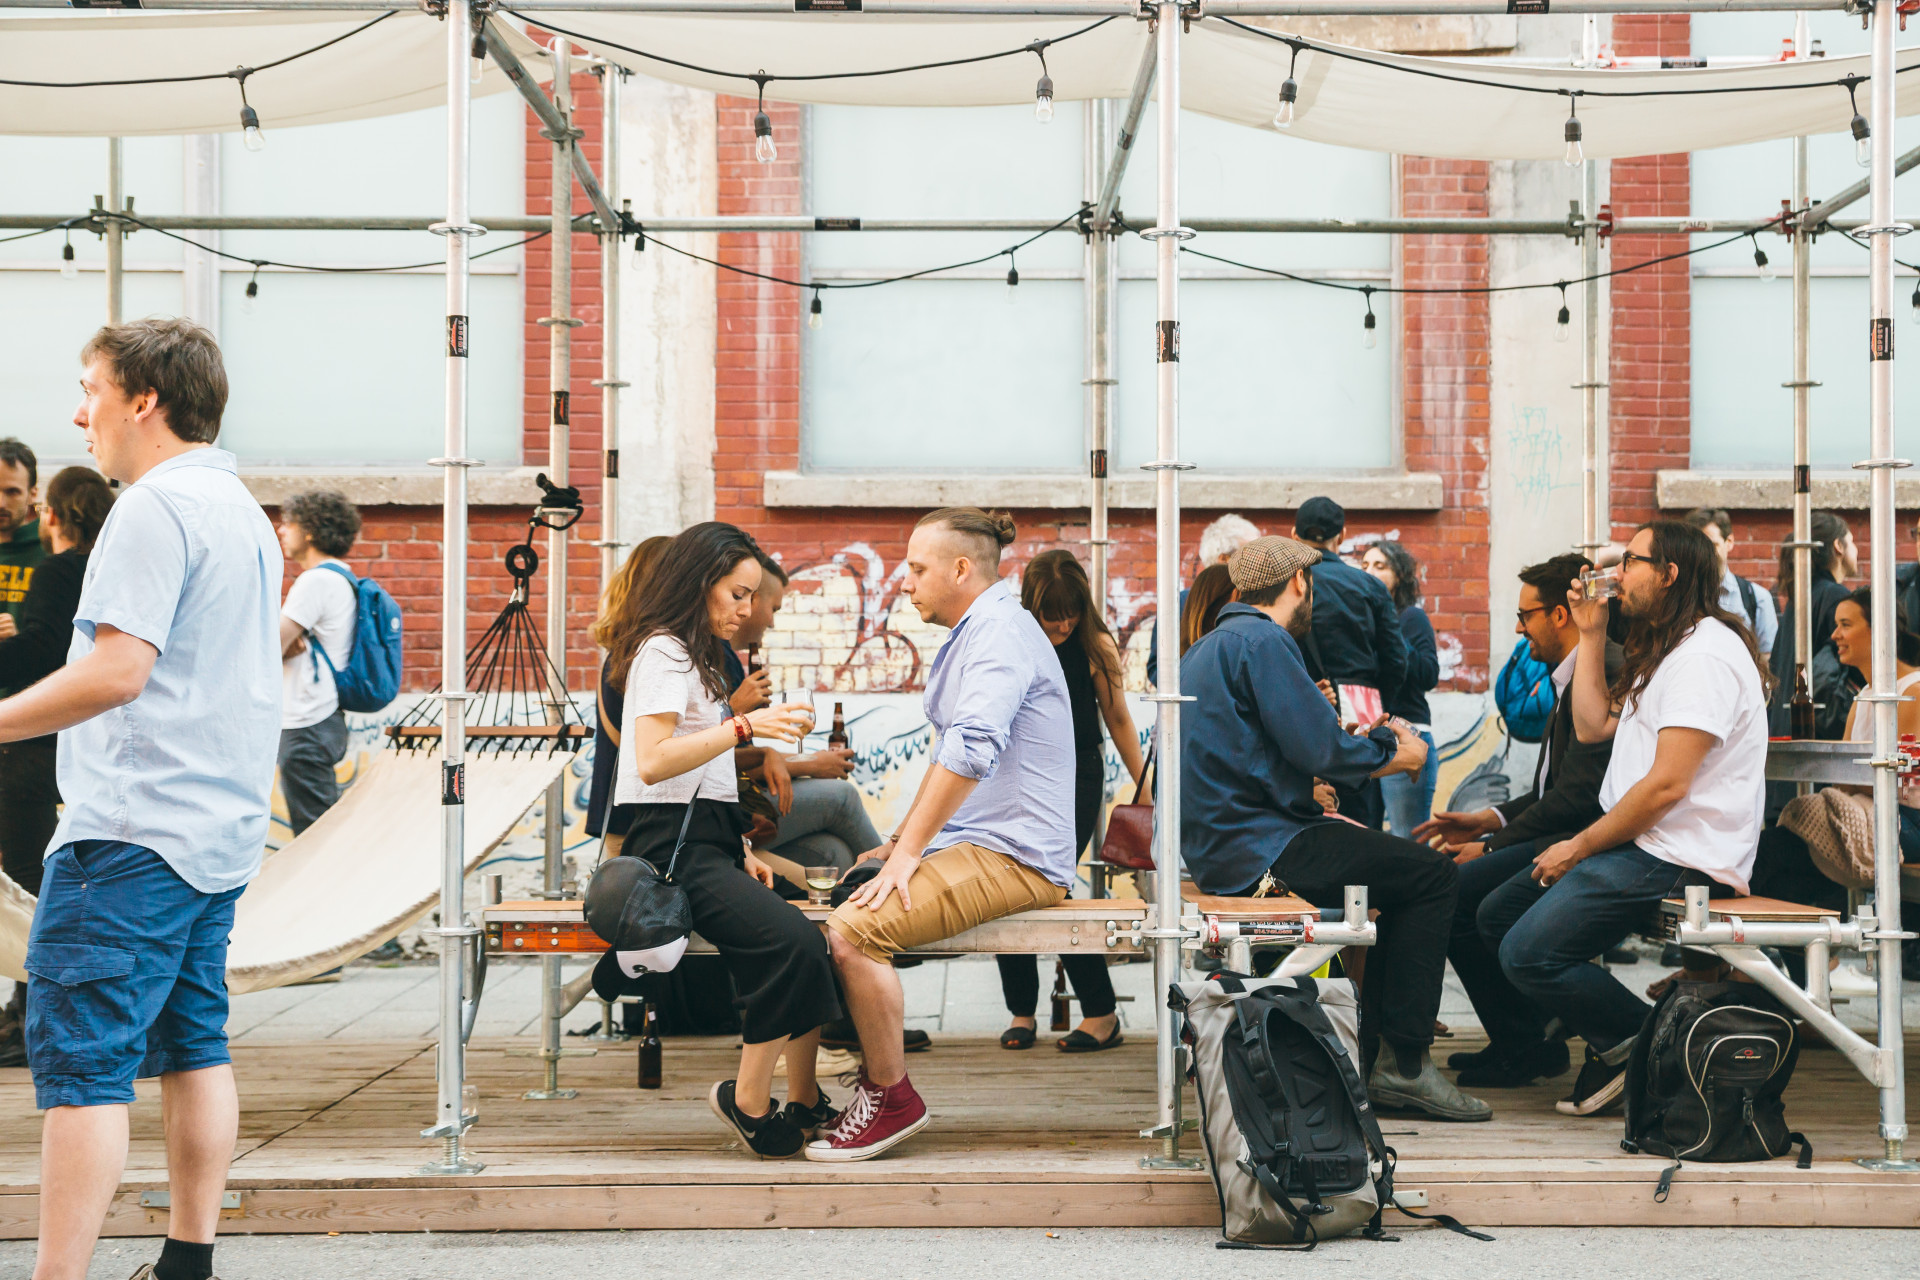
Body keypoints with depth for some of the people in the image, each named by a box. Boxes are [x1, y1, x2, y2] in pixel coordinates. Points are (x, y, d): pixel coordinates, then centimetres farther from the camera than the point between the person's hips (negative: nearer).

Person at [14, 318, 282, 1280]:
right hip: (221, 826, 10)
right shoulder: (242, 508, 18)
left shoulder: (156, 506, -13)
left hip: (135, 828, -10)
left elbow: (116, 669, -22)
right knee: (194, 1045, 13)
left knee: (80, 1062, -9)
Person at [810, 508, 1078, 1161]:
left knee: (853, 929, -26)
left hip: (1013, 856, -11)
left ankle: (892, 1098, -12)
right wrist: (900, 840, 20)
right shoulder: (973, 635, 21)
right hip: (970, 842, 11)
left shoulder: (1002, 632, -14)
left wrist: (908, 853, -26)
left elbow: (971, 751, -28)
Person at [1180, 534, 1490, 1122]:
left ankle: (1373, 1046, 15)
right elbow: (1320, 748, -18)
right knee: (1431, 874, -7)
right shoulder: (1262, 641, -12)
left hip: (1218, 847, 11)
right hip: (1257, 851, -11)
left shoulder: (1208, 646, 19)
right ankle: (1403, 1064, -5)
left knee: (1406, 864, 19)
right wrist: (1396, 755, -1)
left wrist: (1361, 744, 25)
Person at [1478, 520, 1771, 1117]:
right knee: (1497, 915, 6)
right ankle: (1610, 1045, 4)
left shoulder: (1705, 654, -16)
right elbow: (1593, 725, 20)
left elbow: (1667, 785, -22)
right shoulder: (1665, 649, 20)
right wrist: (1591, 636, 16)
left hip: (1682, 860, -11)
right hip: (1640, 844, 11)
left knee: (1528, 954, -18)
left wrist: (1580, 848, -13)